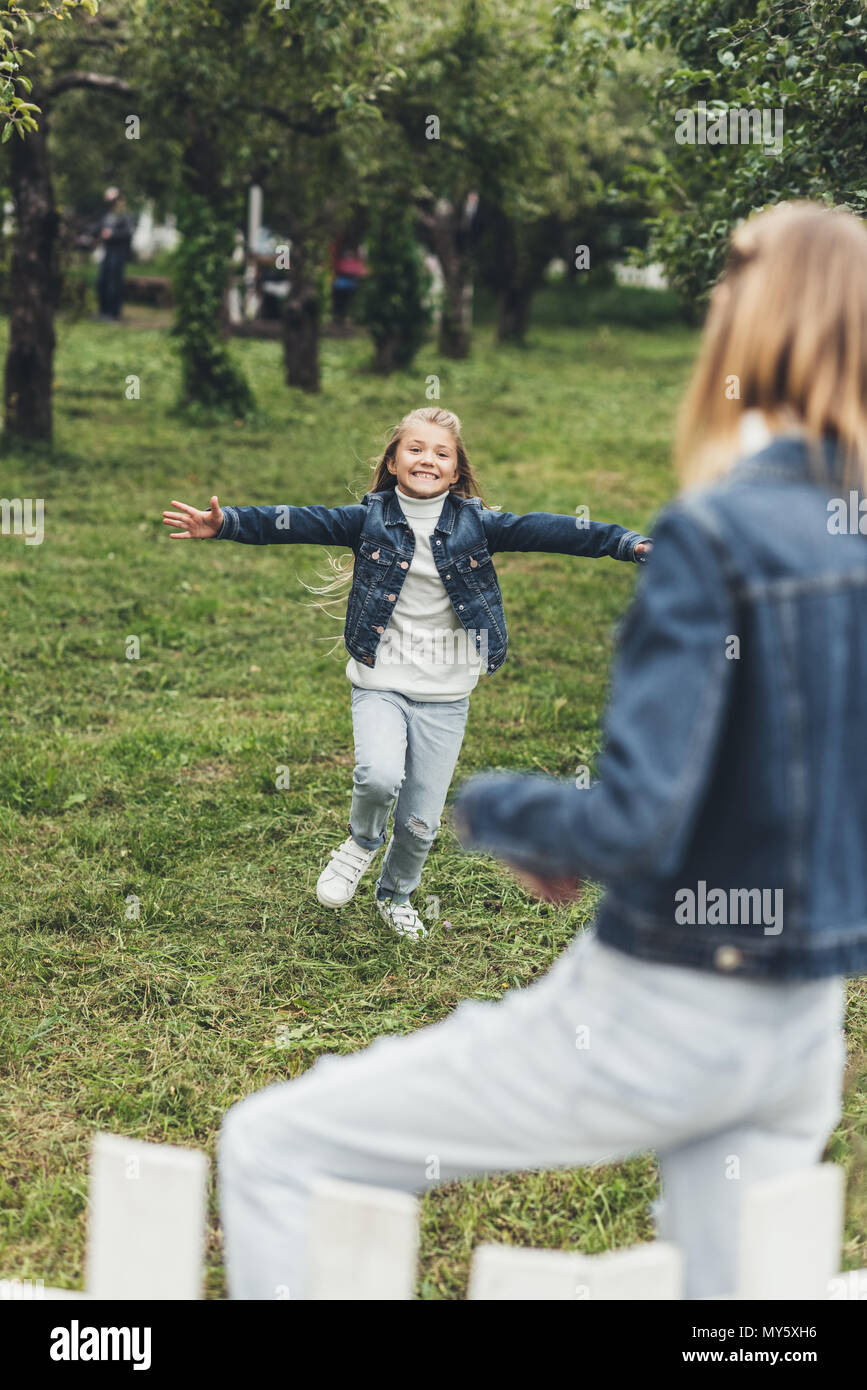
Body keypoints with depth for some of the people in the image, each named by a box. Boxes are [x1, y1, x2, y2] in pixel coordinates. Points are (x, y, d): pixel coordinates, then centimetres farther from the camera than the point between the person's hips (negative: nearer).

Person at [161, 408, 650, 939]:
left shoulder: (475, 522, 0)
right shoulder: (371, 518, -1)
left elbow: (547, 531, -8)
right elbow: (298, 523, -8)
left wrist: (630, 543, -16)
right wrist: (226, 523, -21)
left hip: (445, 695, 1)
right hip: (381, 682, -1)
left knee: (422, 822, 5)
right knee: (380, 775, -28)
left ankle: (396, 896, 38)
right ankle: (363, 841, 9)